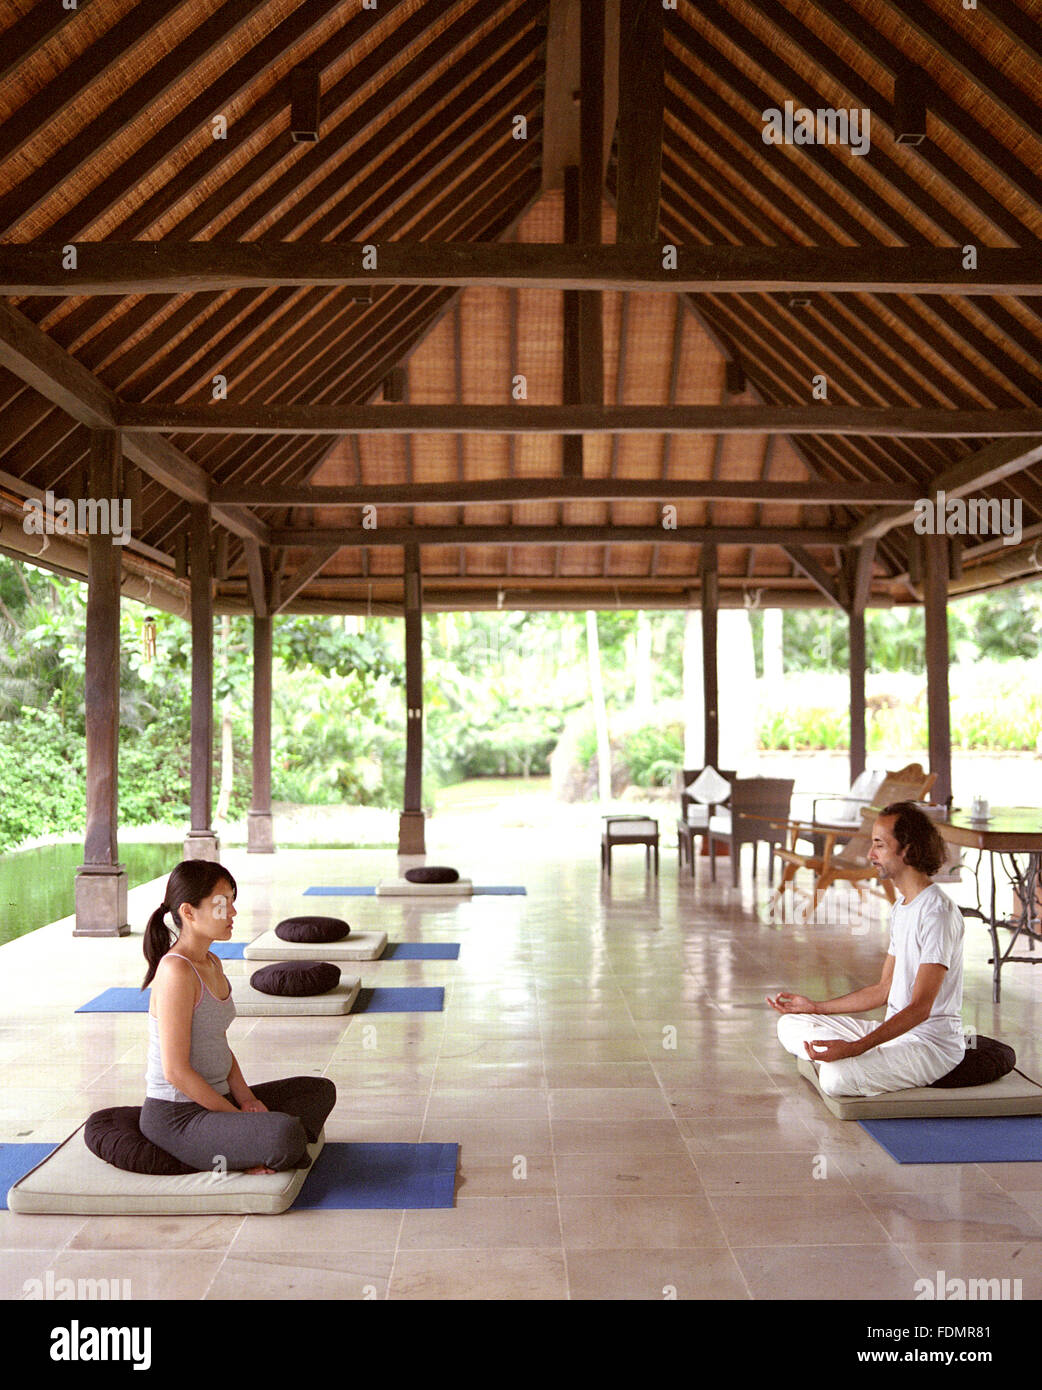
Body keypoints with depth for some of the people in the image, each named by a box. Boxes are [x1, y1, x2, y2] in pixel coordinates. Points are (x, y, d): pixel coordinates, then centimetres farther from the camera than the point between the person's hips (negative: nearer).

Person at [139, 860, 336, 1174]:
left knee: (320, 1090, 15)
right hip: (175, 1117, -10)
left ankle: (245, 1150, -3)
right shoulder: (176, 971, -19)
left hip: (213, 1100, 10)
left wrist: (246, 1100, 2)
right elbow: (176, 1071, -21)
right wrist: (237, 1115, -14)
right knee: (287, 1134, -33)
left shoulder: (212, 964, 11)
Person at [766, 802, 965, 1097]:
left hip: (933, 1042, -9)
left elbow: (920, 1008, -24)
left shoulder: (938, 912, -19)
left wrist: (854, 1048, -32)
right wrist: (815, 1008, 14)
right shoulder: (900, 907, 13)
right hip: (895, 1029, 9)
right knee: (790, 1025, 4)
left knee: (835, 1078, -31)